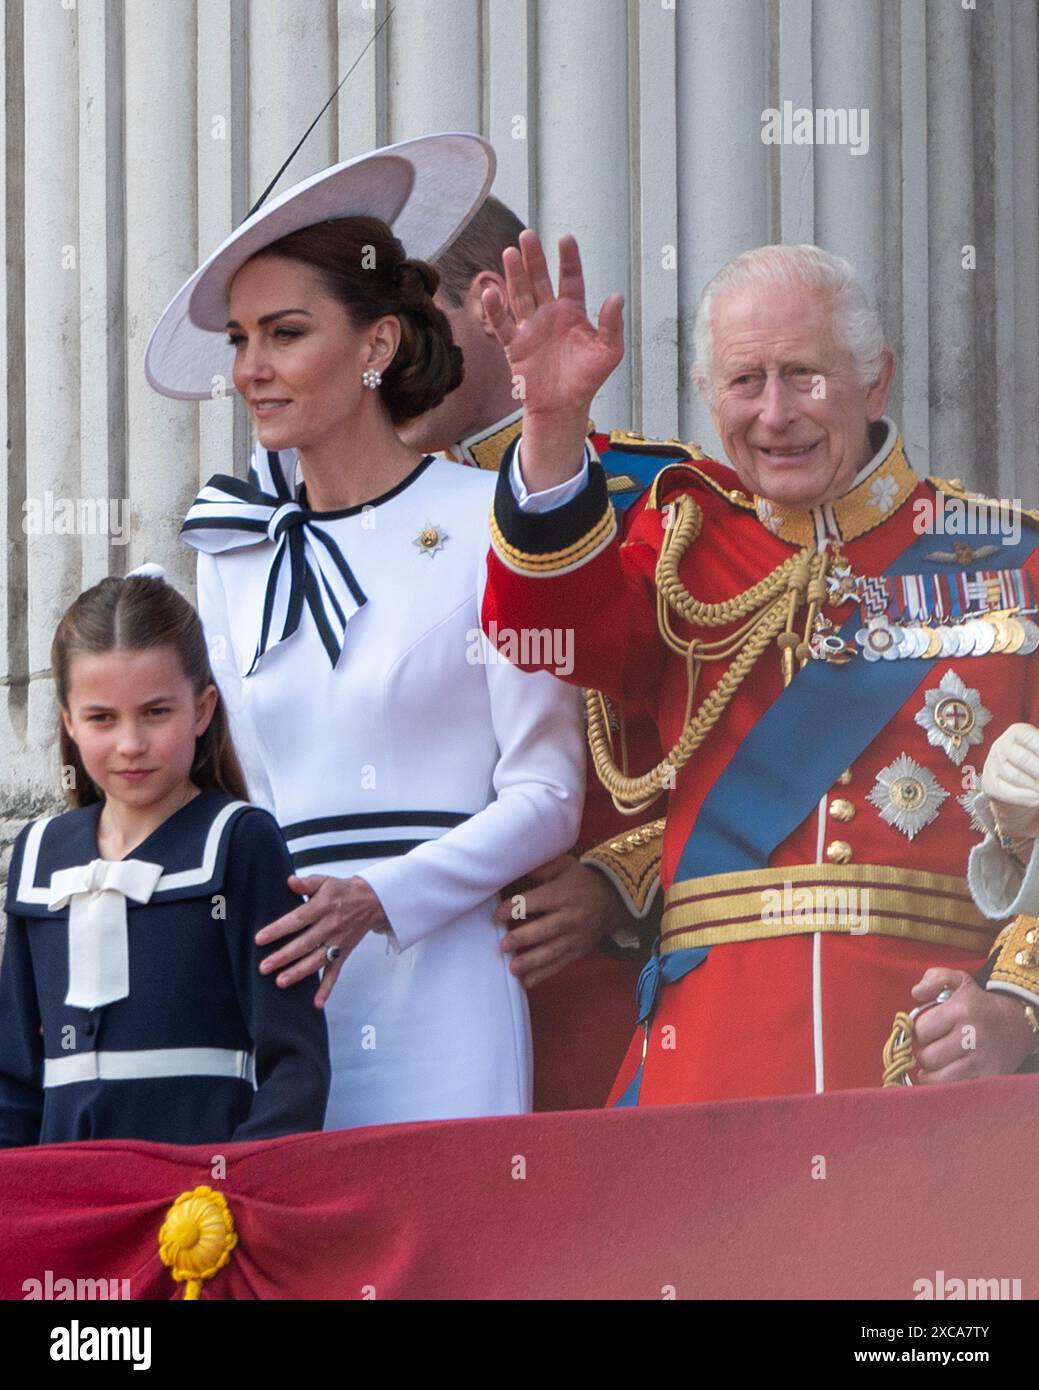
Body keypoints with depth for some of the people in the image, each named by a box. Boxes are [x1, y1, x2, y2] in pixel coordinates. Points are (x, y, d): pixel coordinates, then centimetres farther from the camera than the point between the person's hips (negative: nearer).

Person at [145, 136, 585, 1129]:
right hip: (283, 990, 4)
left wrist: (379, 899, -16)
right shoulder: (235, 553, 13)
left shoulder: (483, 523, -1)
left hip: (441, 976, -4)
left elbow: (547, 794, -4)